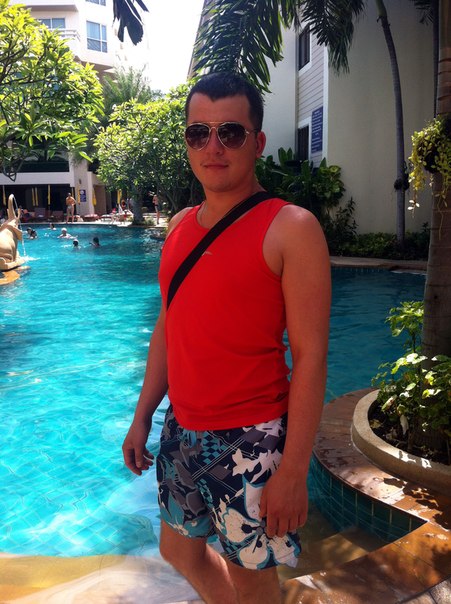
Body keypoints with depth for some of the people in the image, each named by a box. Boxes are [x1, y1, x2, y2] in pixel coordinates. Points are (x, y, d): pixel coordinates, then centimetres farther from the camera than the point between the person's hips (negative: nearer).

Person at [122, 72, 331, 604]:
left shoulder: (290, 228, -14)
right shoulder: (180, 226, 6)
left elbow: (310, 355, -16)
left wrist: (294, 470, -18)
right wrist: (142, 416, 13)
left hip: (249, 440, -6)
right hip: (182, 431, 7)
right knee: (179, 549, 24)